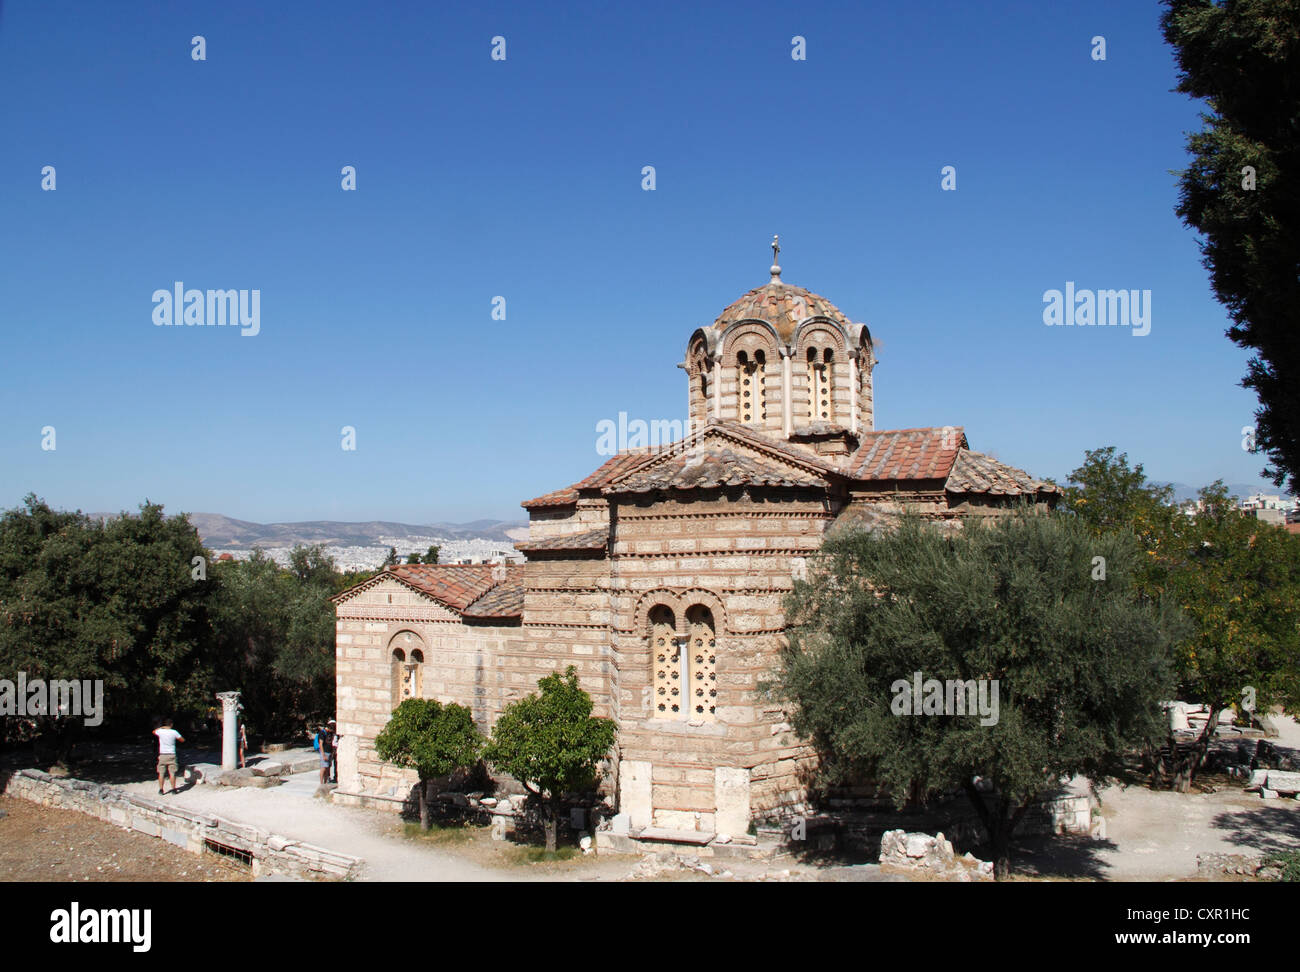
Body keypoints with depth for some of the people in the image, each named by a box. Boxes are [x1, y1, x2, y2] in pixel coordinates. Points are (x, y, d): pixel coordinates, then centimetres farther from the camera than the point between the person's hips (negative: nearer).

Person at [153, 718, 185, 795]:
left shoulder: (160, 731, -5)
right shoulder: (174, 732, -8)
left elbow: (154, 732, 19)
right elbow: (182, 740, 3)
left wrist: (161, 727, 27)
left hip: (162, 755, 1)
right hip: (171, 755, -1)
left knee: (161, 773, 7)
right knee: (172, 773, 5)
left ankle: (161, 789, 8)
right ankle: (173, 789, 8)